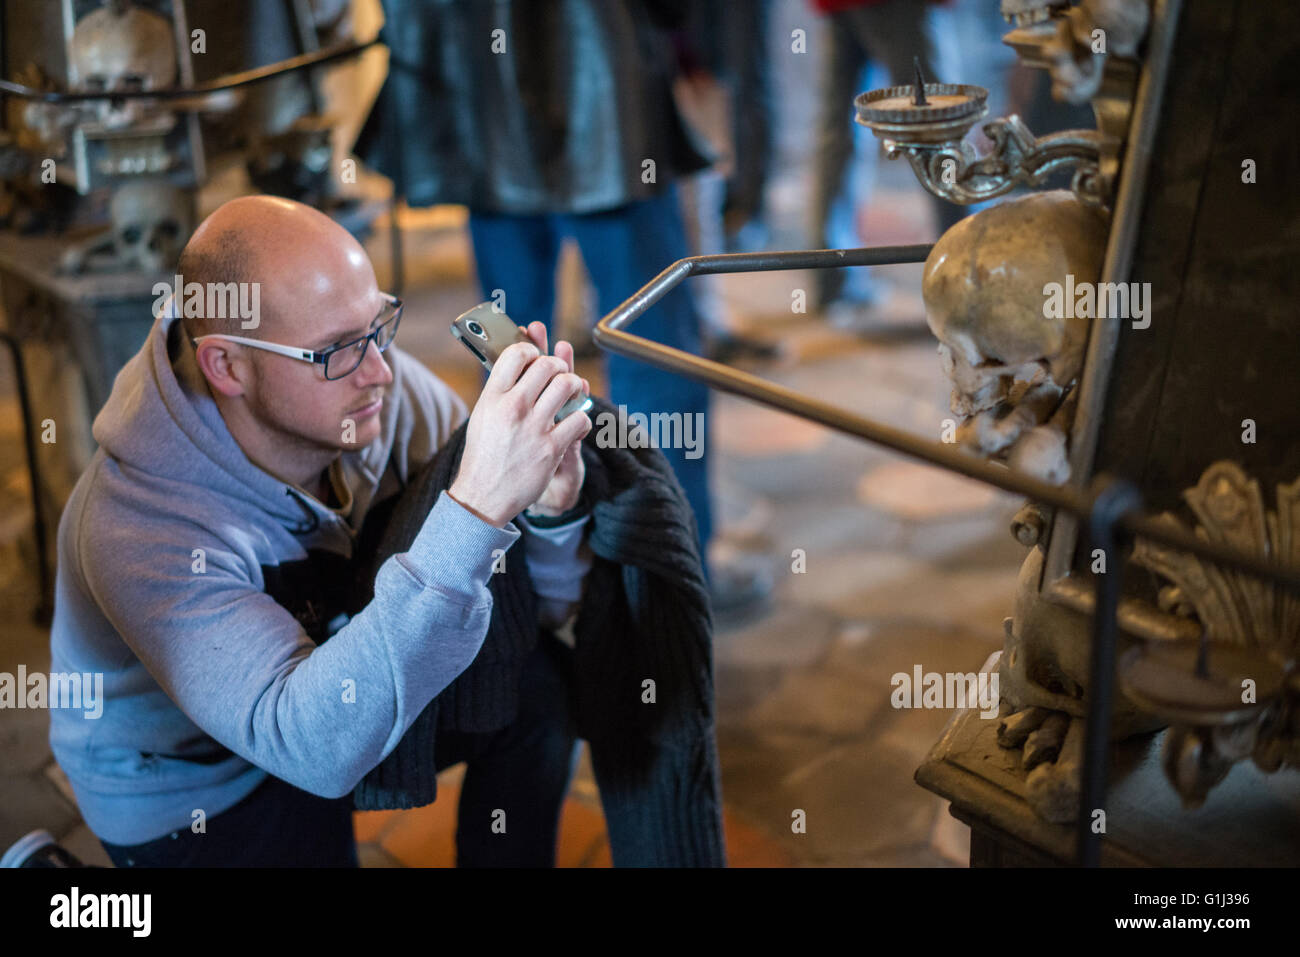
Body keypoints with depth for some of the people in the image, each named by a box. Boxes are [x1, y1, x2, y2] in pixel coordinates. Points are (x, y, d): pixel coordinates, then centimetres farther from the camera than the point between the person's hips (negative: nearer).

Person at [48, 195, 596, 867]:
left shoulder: (386, 392, -20)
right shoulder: (139, 526, -35)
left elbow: (546, 594, -11)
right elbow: (315, 747, -47)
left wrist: (550, 504, -35)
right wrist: (476, 507, -54)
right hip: (191, 792, -4)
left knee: (541, 684, -9)